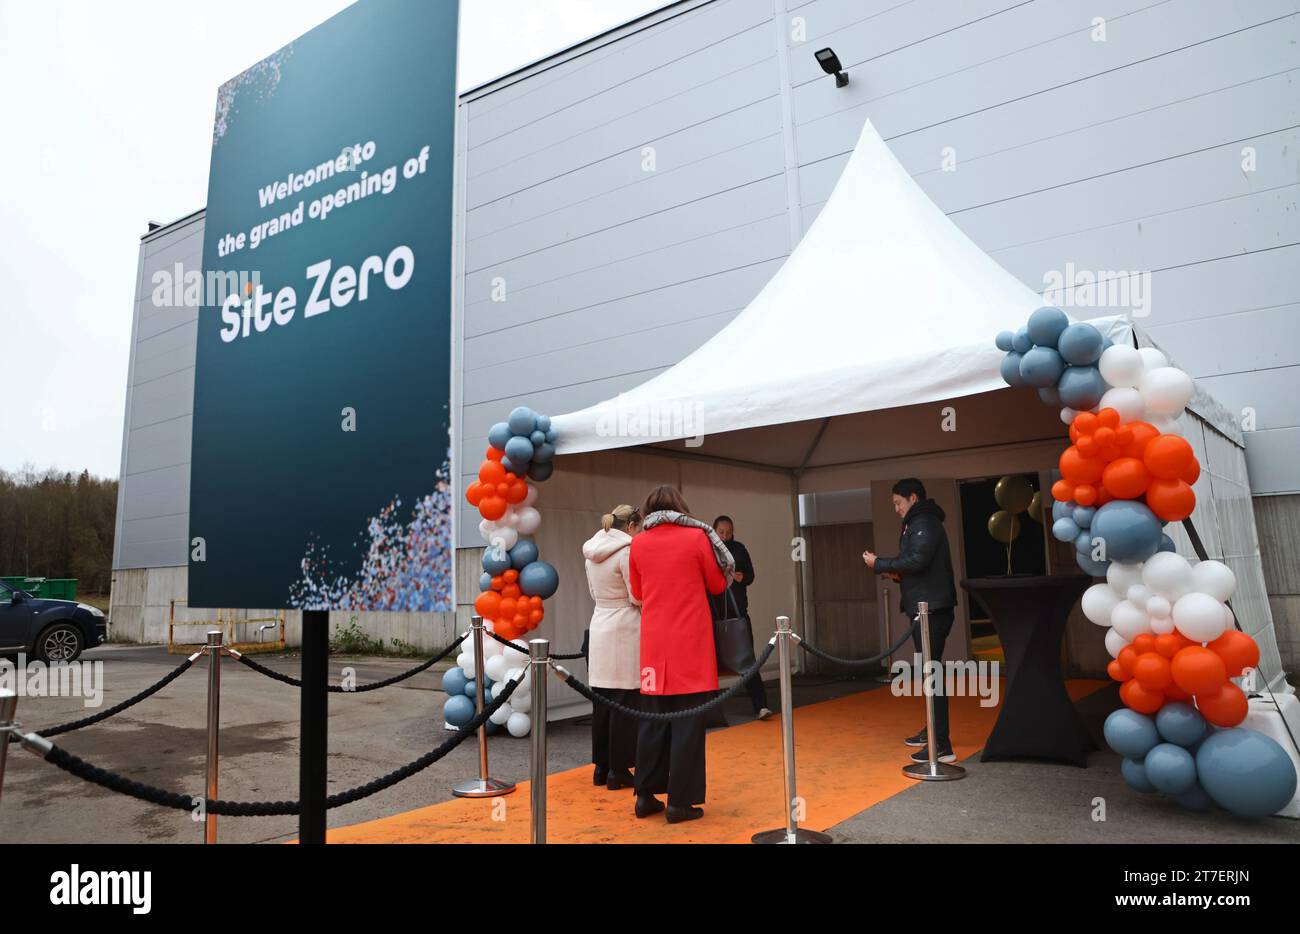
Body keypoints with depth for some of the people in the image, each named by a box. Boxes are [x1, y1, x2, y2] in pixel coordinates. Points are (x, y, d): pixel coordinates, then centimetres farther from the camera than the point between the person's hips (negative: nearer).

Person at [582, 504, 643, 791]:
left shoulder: (592, 553, 10)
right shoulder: (627, 551, -13)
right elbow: (638, 598, -12)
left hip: (599, 628, 7)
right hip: (625, 631, -7)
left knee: (601, 700, 12)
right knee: (624, 702, 0)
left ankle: (601, 767, 20)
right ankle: (619, 770, 6)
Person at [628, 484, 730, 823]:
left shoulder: (638, 543, 3)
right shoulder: (697, 537, -4)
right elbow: (718, 585, 5)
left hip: (654, 643, 3)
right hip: (691, 642, -3)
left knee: (653, 719, 12)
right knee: (687, 722, 2)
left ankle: (646, 796, 18)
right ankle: (680, 801, 5)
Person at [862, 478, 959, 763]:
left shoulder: (924, 524, -12)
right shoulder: (919, 523, 21)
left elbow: (917, 560, -25)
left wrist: (879, 564, -15)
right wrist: (898, 574, 8)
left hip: (931, 609, -11)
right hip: (926, 608, 11)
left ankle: (942, 745, -11)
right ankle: (933, 731, 32)